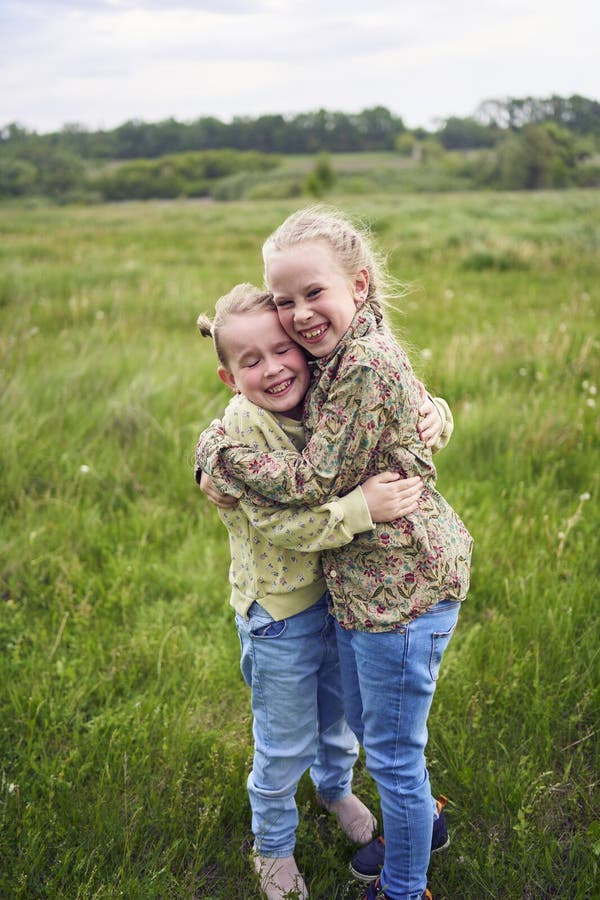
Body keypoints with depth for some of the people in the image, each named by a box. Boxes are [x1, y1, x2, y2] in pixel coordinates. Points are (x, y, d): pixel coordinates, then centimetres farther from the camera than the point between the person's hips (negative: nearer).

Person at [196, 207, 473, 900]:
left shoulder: (368, 362, -25)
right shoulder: (335, 358, 5)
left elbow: (315, 481, -22)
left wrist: (216, 448, -10)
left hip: (402, 584, -10)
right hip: (361, 582, 10)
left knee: (393, 752, 8)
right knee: (364, 721, 28)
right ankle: (421, 816, 54)